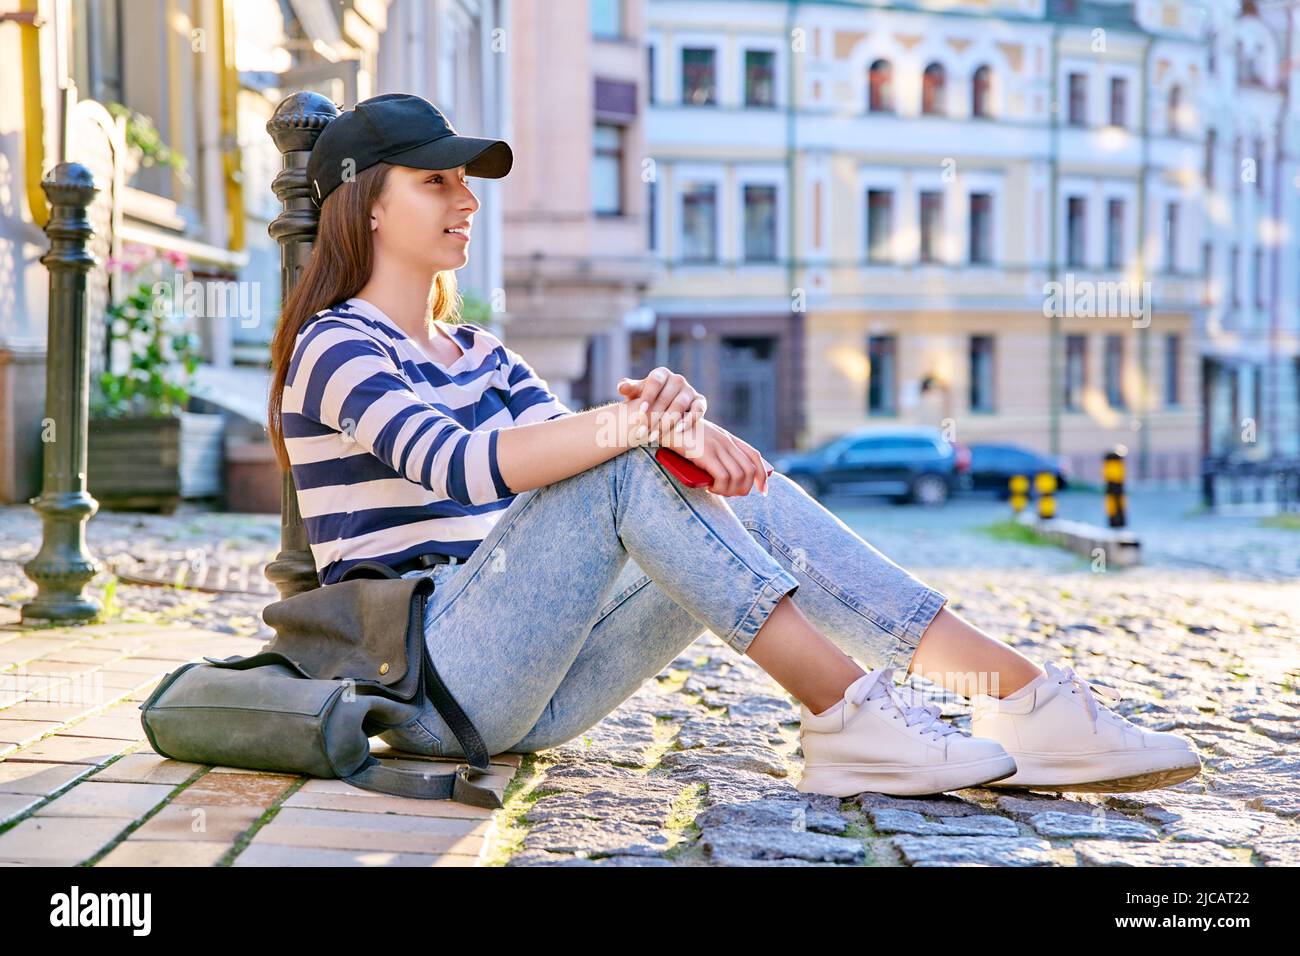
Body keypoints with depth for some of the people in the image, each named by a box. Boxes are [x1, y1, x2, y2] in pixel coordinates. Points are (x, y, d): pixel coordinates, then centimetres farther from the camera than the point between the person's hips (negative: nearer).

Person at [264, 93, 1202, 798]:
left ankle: (1024, 698, -22)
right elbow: (459, 463, -25)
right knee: (624, 465, -27)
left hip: (524, 690, 7)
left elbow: (565, 443, 2)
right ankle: (846, 715, -28)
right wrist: (642, 422, -34)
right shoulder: (334, 347, -5)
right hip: (422, 681, -6)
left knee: (738, 490, -13)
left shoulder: (478, 352, 20)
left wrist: (669, 416, -21)